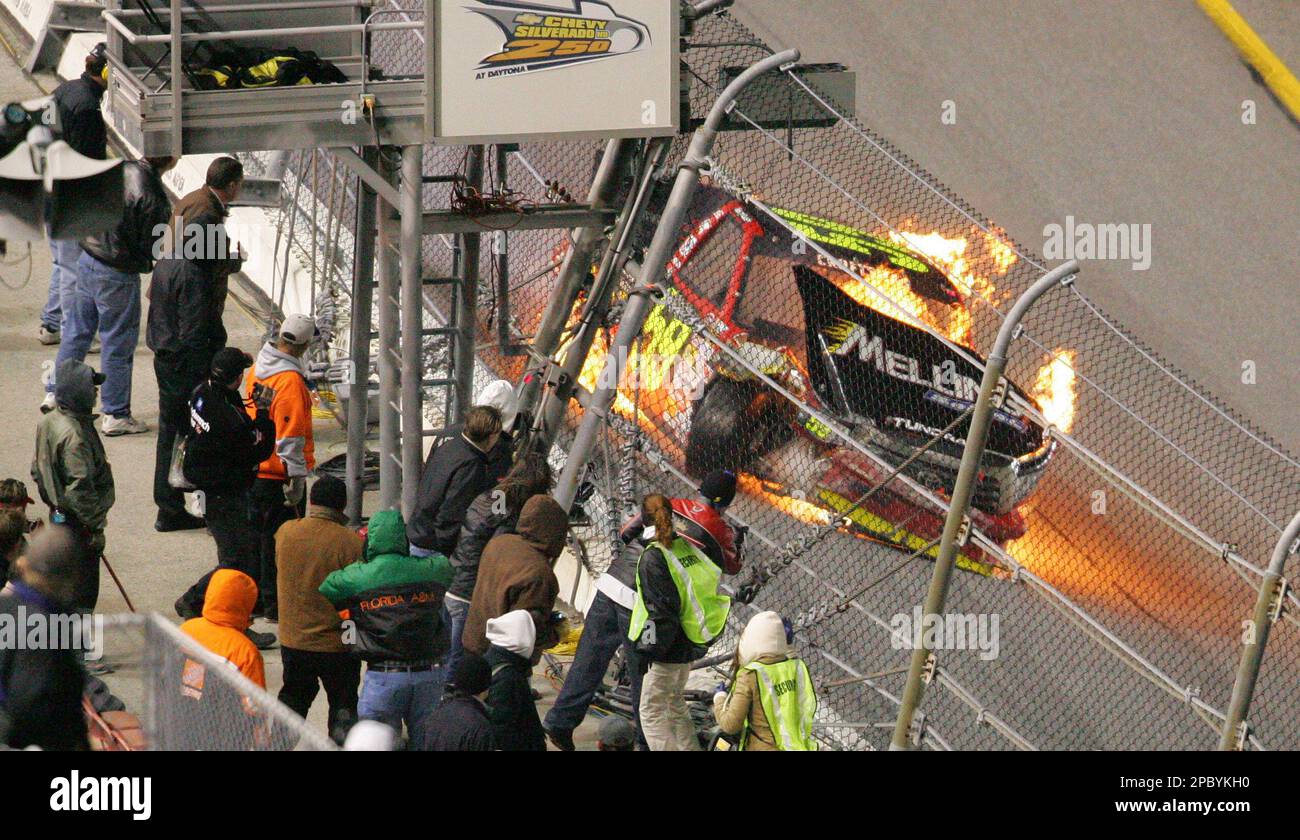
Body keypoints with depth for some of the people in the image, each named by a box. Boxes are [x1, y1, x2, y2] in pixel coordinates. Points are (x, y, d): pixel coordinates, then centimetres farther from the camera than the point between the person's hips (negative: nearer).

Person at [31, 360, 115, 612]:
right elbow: (79, 487, -27)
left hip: (58, 514, 10)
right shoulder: (74, 435, -26)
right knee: (83, 591, -1)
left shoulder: (48, 422, 4)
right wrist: (95, 525, -19)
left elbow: (37, 470, 15)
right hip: (77, 523, -10)